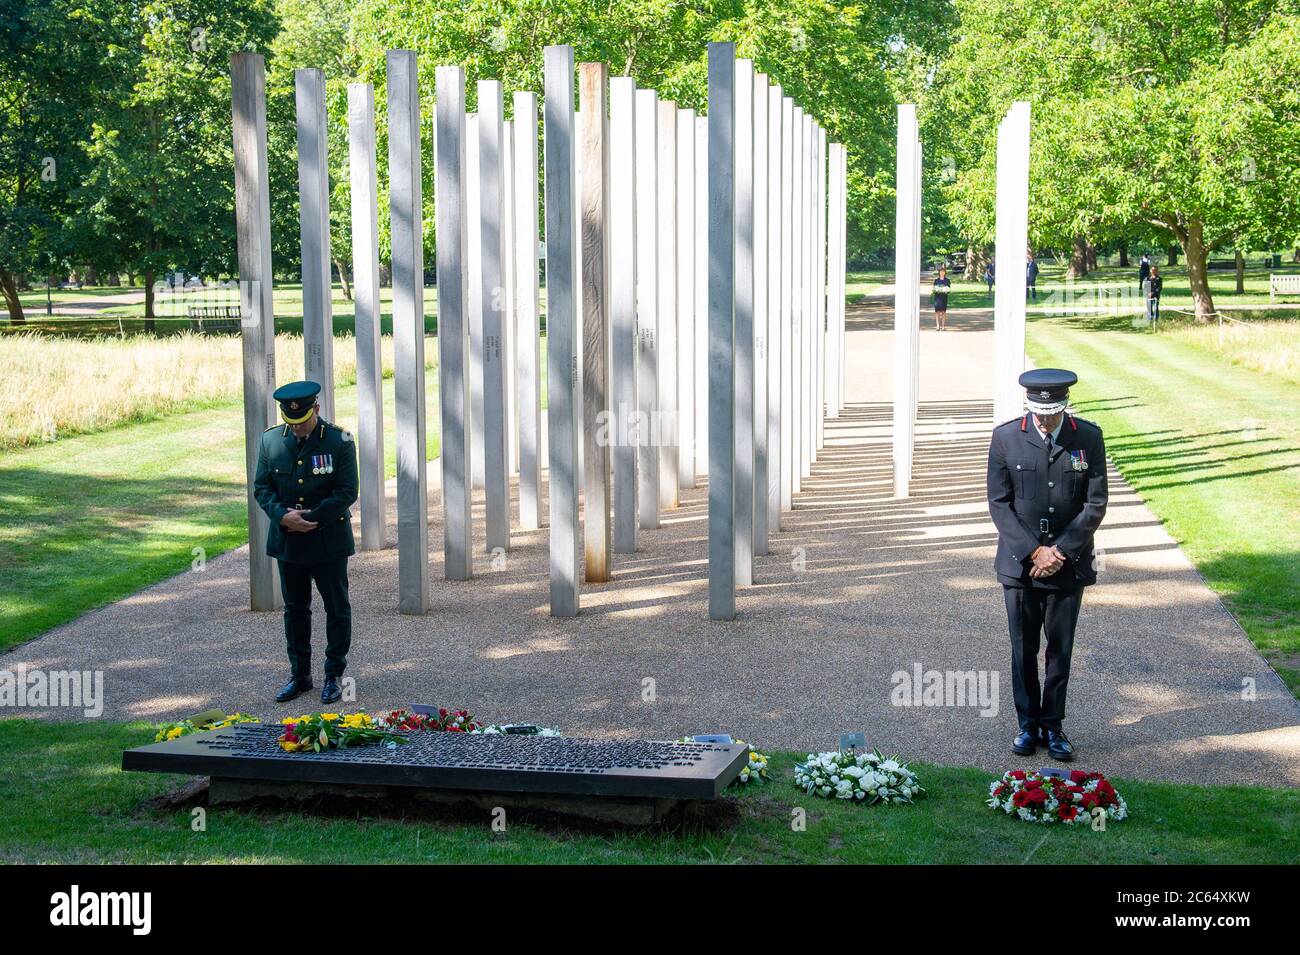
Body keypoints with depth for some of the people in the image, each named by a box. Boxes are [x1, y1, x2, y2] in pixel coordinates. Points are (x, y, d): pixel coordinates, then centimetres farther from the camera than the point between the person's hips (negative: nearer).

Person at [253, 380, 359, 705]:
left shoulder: (339, 441, -10)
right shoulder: (271, 440, 1)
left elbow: (347, 492, -12)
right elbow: (262, 487, 3)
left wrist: (310, 518, -18)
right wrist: (283, 516, -15)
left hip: (329, 541, -3)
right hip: (287, 541, 3)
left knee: (337, 609, 6)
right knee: (295, 610, 12)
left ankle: (334, 676, 17)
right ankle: (299, 675, 23)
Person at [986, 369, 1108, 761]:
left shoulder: (1088, 438, -3)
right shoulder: (1005, 437, -5)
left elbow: (1096, 504, -2)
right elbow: (999, 504, -3)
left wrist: (1060, 551, -10)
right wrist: (1034, 551, -11)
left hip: (1069, 563, 0)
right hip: (1019, 563, 0)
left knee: (1061, 650, 7)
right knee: (1024, 649, 7)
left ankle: (1053, 725, 19)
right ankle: (1028, 724, 20)